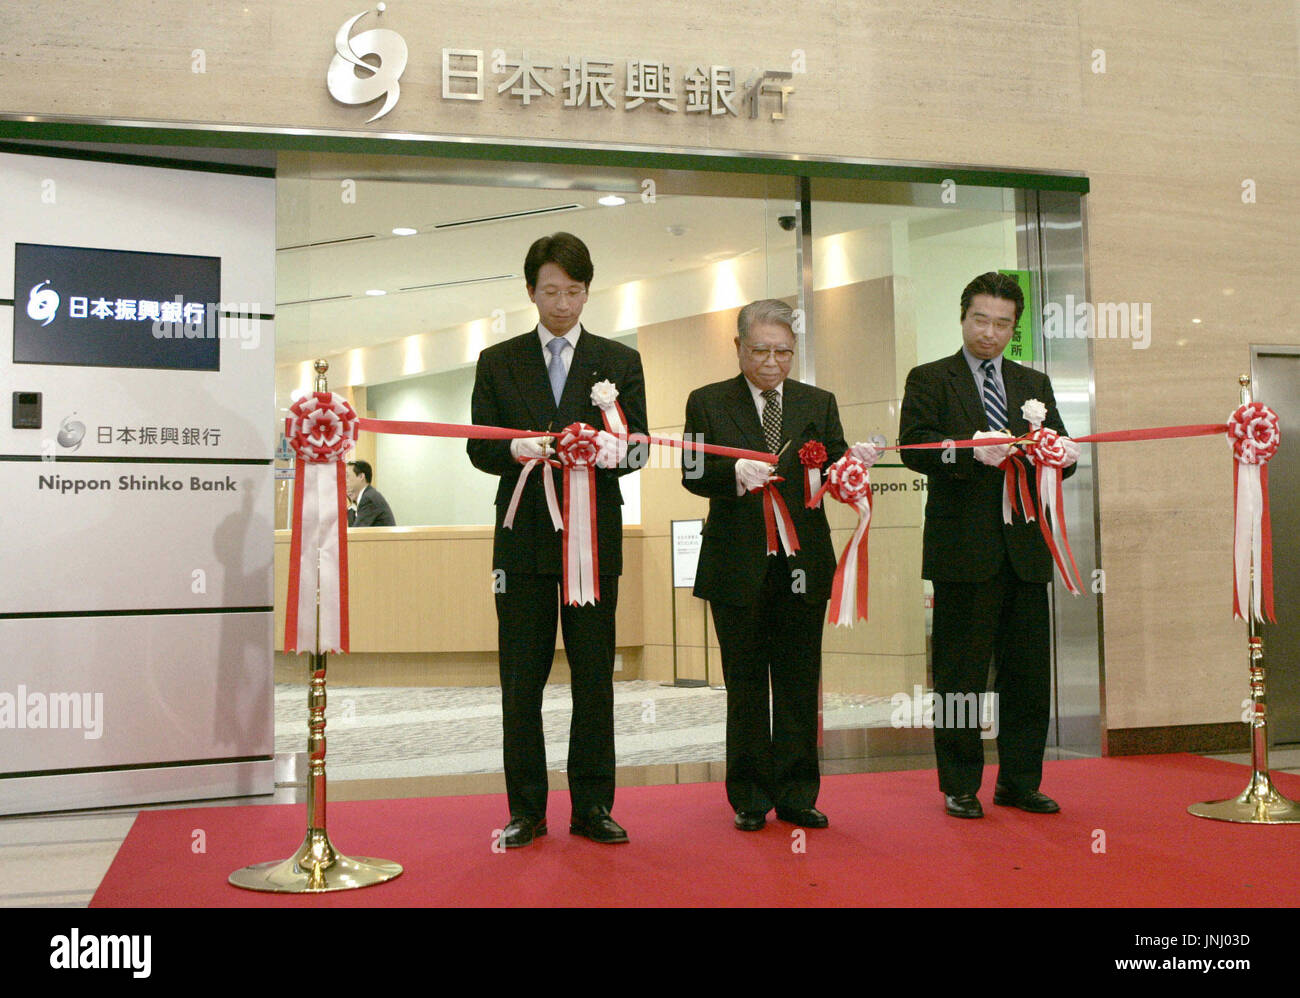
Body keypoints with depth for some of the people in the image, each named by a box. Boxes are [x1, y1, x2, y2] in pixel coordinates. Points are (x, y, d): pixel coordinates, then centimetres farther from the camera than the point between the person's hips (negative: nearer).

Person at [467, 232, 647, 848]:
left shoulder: (620, 362, 10)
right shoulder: (497, 362, 10)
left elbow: (638, 446, 2)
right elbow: (480, 448, 3)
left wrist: (614, 450, -21)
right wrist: (516, 450, -18)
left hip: (594, 537, 0)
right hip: (523, 538, 0)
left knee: (594, 677, 4)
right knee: (521, 681, 3)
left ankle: (592, 806, 14)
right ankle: (525, 810, 13)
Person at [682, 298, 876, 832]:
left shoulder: (818, 403, 12)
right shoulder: (707, 402, 5)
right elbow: (693, 473, -6)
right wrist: (735, 471, -25)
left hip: (802, 566, 2)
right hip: (738, 565, -2)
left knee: (799, 683, 6)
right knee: (745, 684, 6)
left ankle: (796, 795, 16)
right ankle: (750, 797, 17)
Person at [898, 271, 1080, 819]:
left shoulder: (1035, 384, 19)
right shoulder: (929, 380, 6)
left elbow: (1061, 448, 12)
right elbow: (914, 445, -9)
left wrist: (1062, 453, -12)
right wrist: (971, 450, -26)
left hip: (1024, 547, 4)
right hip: (964, 546, -4)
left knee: (1028, 672, 7)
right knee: (960, 672, 1)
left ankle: (1019, 782, 19)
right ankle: (960, 787, 11)